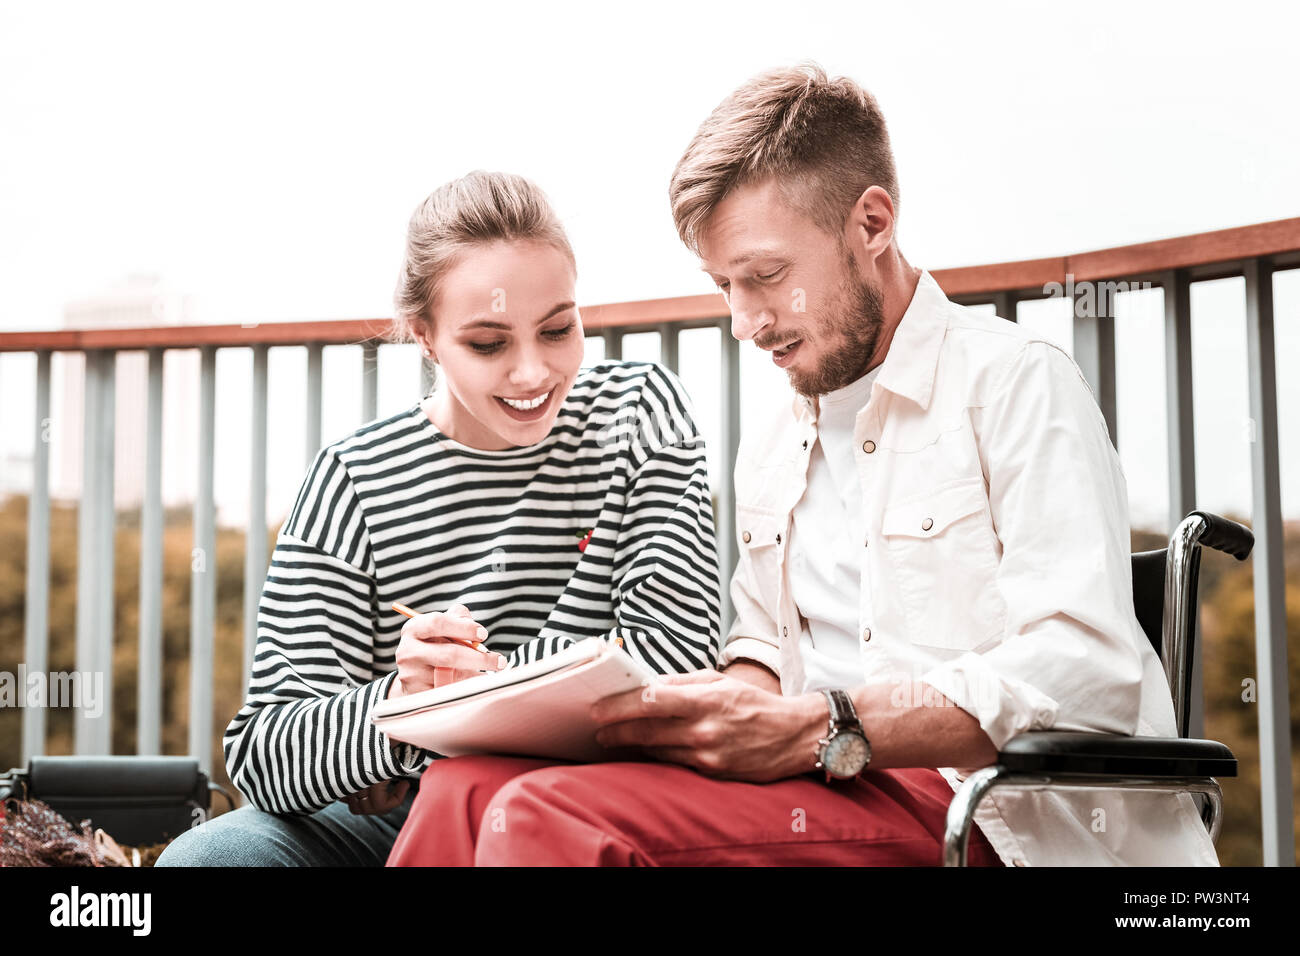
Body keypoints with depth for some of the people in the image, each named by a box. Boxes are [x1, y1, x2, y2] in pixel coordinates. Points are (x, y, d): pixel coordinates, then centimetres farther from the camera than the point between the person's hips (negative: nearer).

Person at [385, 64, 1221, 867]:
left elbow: (1086, 672, -14)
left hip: (985, 809, -7)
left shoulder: (1014, 382, -2)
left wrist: (819, 731, -22)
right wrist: (726, 703, 0)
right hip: (827, 789, 7)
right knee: (471, 787, -21)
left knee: (548, 814, -29)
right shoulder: (770, 450, 24)